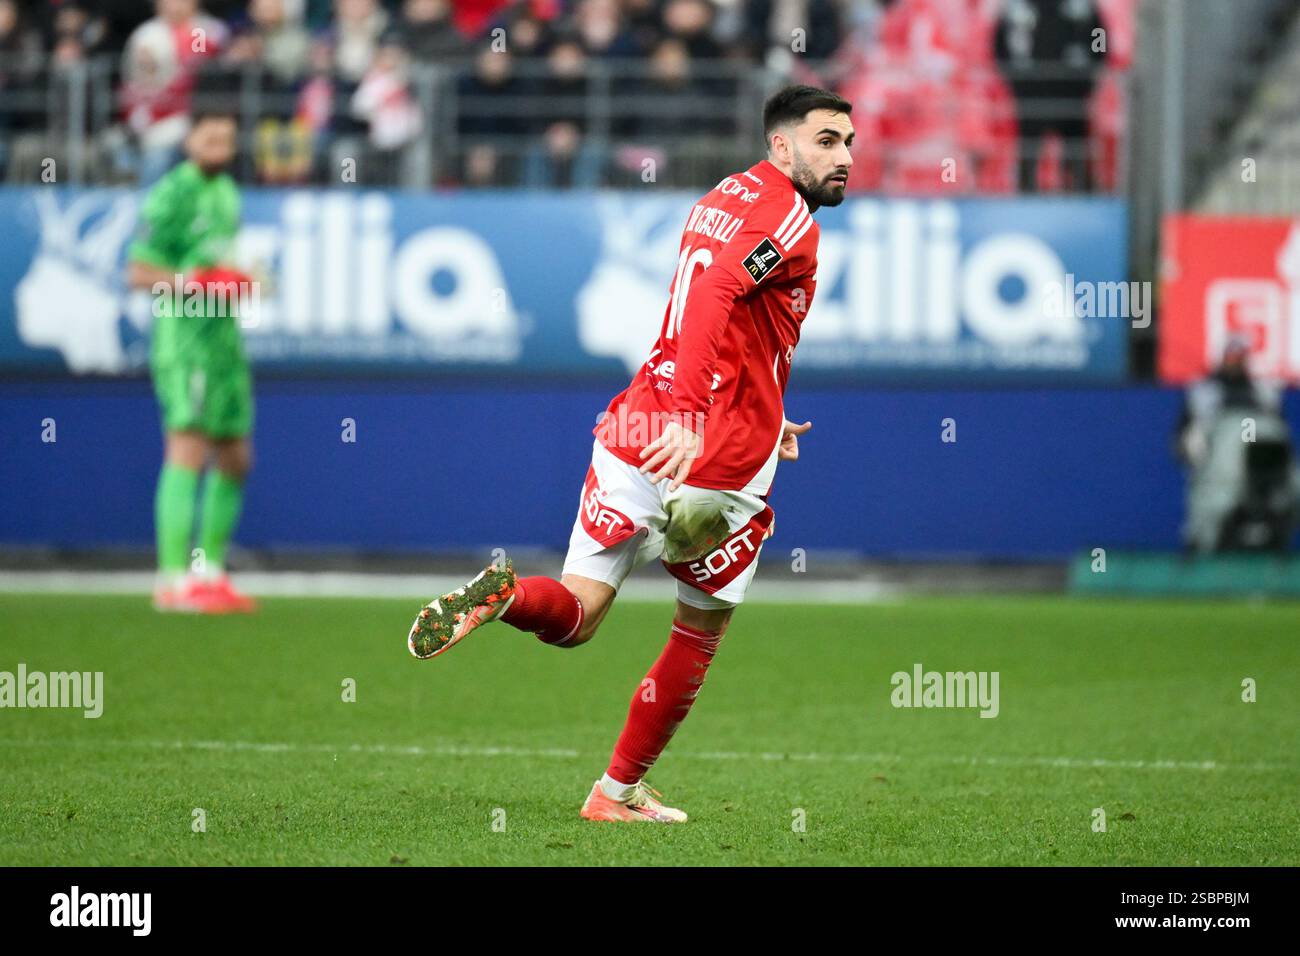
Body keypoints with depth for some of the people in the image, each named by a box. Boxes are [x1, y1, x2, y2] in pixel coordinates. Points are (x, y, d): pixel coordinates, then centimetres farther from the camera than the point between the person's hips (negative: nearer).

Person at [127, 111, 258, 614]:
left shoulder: (227, 192, 16)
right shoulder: (172, 194, -10)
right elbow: (138, 271, -13)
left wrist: (239, 279, 12)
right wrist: (189, 282, -26)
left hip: (225, 338, 9)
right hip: (185, 333, -9)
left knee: (234, 458, 11)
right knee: (188, 449, -16)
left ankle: (210, 570, 22)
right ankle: (174, 578, -19)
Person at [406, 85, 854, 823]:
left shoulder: (726, 198, 20)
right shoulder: (790, 223, -8)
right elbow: (712, 296, -25)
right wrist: (690, 416, -35)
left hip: (639, 426, 7)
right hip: (722, 458, -7)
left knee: (575, 614, 5)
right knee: (702, 630, 14)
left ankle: (502, 595, -28)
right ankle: (620, 790, 20)